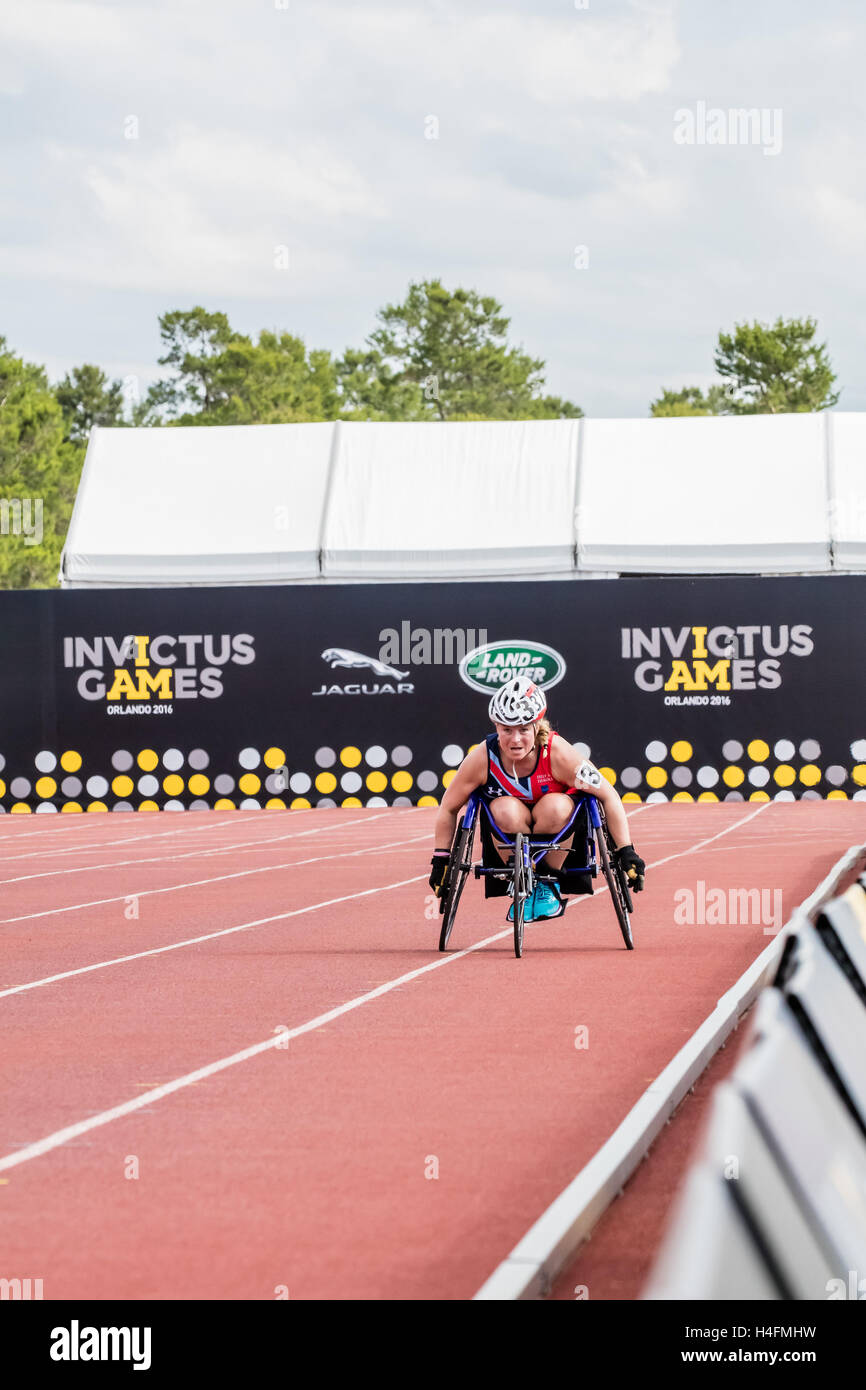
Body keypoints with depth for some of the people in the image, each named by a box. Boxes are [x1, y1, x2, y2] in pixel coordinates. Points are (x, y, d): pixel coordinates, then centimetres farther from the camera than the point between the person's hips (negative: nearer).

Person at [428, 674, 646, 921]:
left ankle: (548, 881, -10)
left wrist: (626, 852, -19)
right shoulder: (482, 758, -23)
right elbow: (449, 808, -8)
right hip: (507, 833, 1)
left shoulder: (558, 752, -27)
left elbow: (609, 797, -19)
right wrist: (441, 859, -5)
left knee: (554, 807, -35)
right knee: (506, 810, -34)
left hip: (558, 833, -1)